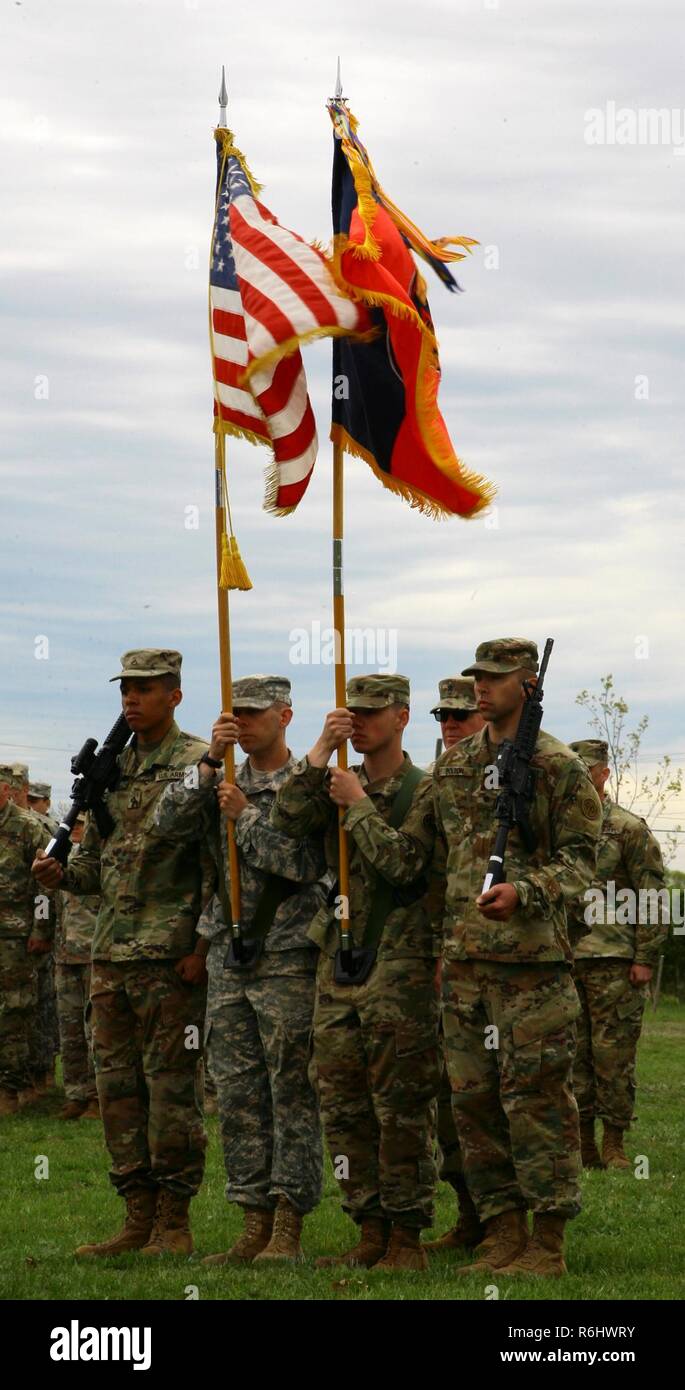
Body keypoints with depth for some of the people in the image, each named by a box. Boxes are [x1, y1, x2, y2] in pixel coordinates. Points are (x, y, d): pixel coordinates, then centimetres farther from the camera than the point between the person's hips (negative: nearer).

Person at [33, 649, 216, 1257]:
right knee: (117, 1086, 8)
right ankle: (139, 1218, 14)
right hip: (111, 955, 7)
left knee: (172, 1084, -4)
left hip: (172, 957, -7)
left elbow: (220, 864, -10)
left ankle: (174, 1223, 2)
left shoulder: (201, 764, -5)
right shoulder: (112, 768, 16)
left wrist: (204, 947, -15)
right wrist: (62, 873, 0)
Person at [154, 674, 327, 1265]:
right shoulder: (227, 780, 12)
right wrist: (211, 760, -10)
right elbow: (169, 819, -2)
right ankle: (255, 1226, 12)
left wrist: (246, 815, -10)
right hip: (229, 959, 6)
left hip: (288, 960, -6)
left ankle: (288, 1231, -2)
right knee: (238, 1095, 7)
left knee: (292, 1095, -4)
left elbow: (306, 864, -15)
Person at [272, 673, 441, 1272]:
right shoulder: (339, 783, 13)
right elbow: (289, 820, -4)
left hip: (399, 970, -6)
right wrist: (322, 750, -10)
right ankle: (371, 1233, 16)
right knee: (344, 1109, 8)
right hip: (338, 966, 6)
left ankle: (406, 1239, 0)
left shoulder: (425, 791, -4)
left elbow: (404, 862, -17)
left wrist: (358, 804, -11)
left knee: (402, 1110, -4)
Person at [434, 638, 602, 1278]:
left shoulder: (558, 767, -3)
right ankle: (502, 1234, 15)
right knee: (473, 1097, 7)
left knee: (534, 1095, -6)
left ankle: (548, 1243, -2)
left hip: (531, 956, -6)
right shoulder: (452, 765, 15)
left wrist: (523, 892, -20)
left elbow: (580, 859, -5)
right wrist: (445, 933, 15)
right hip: (463, 958, 6)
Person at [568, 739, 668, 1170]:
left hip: (613, 960, -4)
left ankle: (614, 1146, 3)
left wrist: (645, 959, -9)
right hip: (563, 959, 4)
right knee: (572, 1054, 4)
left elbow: (654, 899, -3)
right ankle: (581, 1145, 10)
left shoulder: (630, 829, 1)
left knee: (613, 1053, -4)